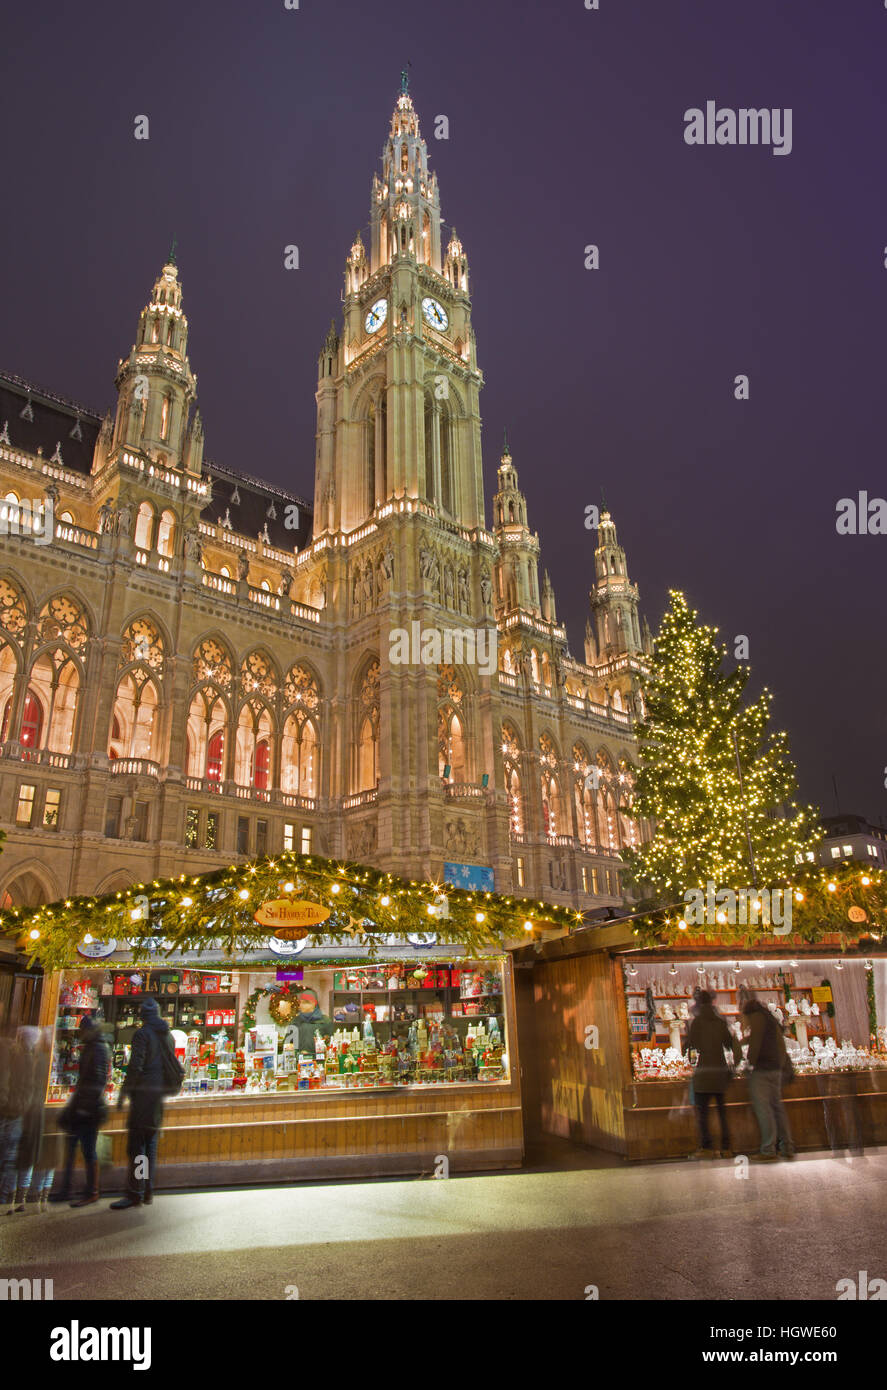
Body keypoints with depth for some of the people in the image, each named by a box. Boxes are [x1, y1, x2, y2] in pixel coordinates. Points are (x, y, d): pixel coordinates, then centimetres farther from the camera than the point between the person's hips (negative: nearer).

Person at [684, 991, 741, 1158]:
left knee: (702, 1112, 1)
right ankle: (726, 1148, 10)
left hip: (704, 1071, -4)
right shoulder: (721, 1021, 6)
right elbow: (730, 1045, 11)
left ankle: (706, 1147, -3)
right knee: (722, 1111, 11)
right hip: (721, 1070, 4)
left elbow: (691, 1044, -8)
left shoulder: (696, 1021, -6)